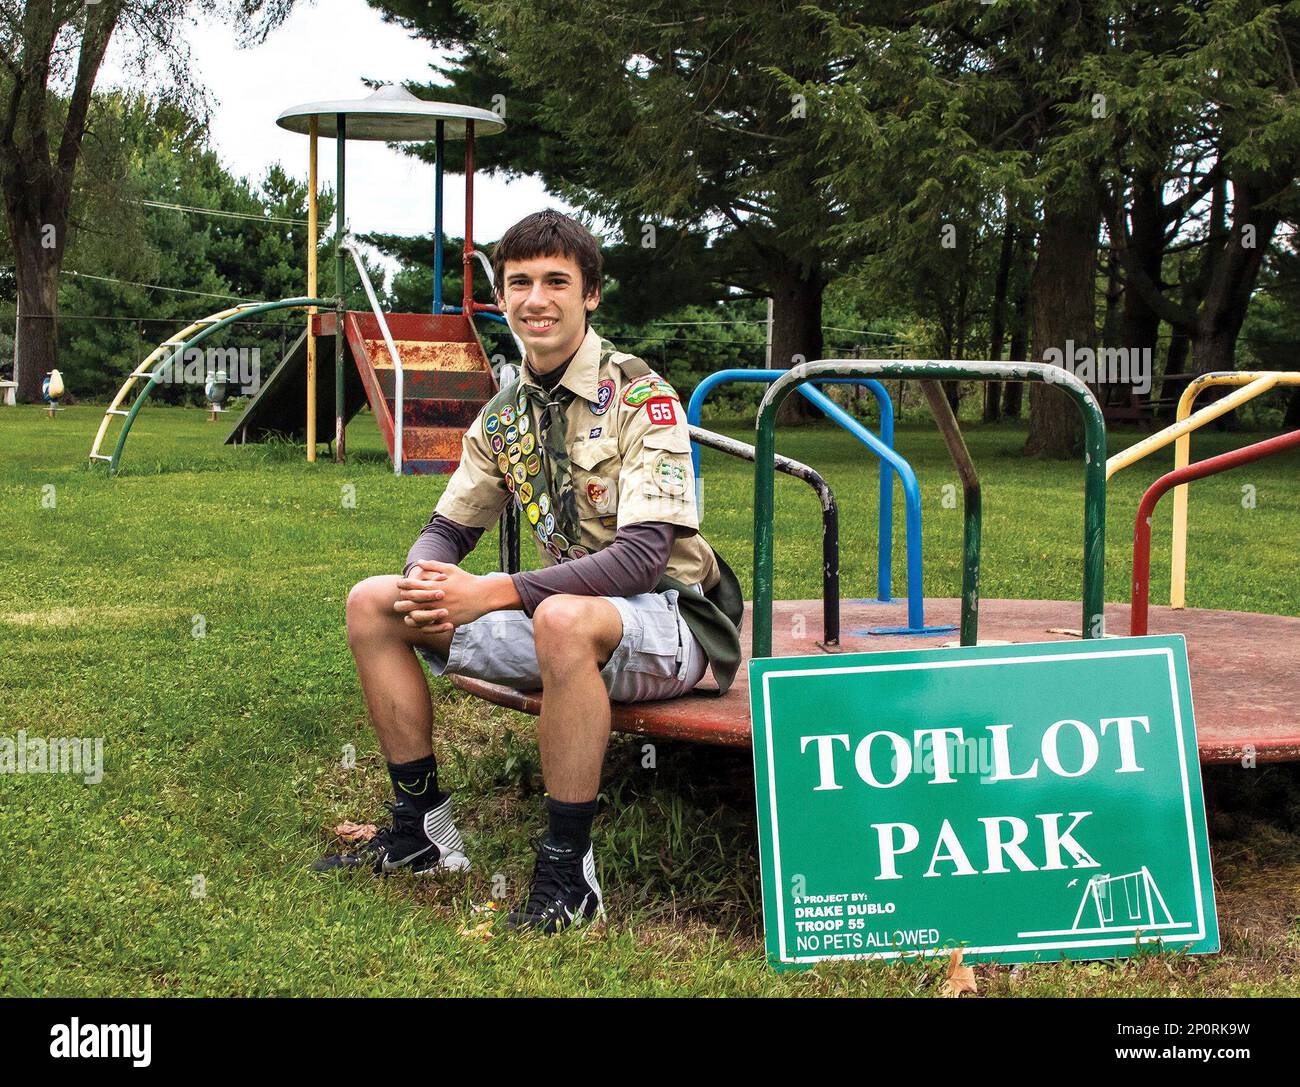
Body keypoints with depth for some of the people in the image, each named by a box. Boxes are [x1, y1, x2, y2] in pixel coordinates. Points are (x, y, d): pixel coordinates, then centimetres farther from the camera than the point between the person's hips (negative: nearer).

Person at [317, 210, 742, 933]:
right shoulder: (505, 416, 8)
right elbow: (448, 530, 14)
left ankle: (568, 871, -29)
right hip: (565, 611, 8)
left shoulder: (639, 396, -14)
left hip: (670, 620, -7)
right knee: (372, 602, -1)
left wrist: (492, 594, -29)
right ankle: (422, 829, 6)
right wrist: (426, 582, -13)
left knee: (562, 617, -42)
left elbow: (642, 558, -24)